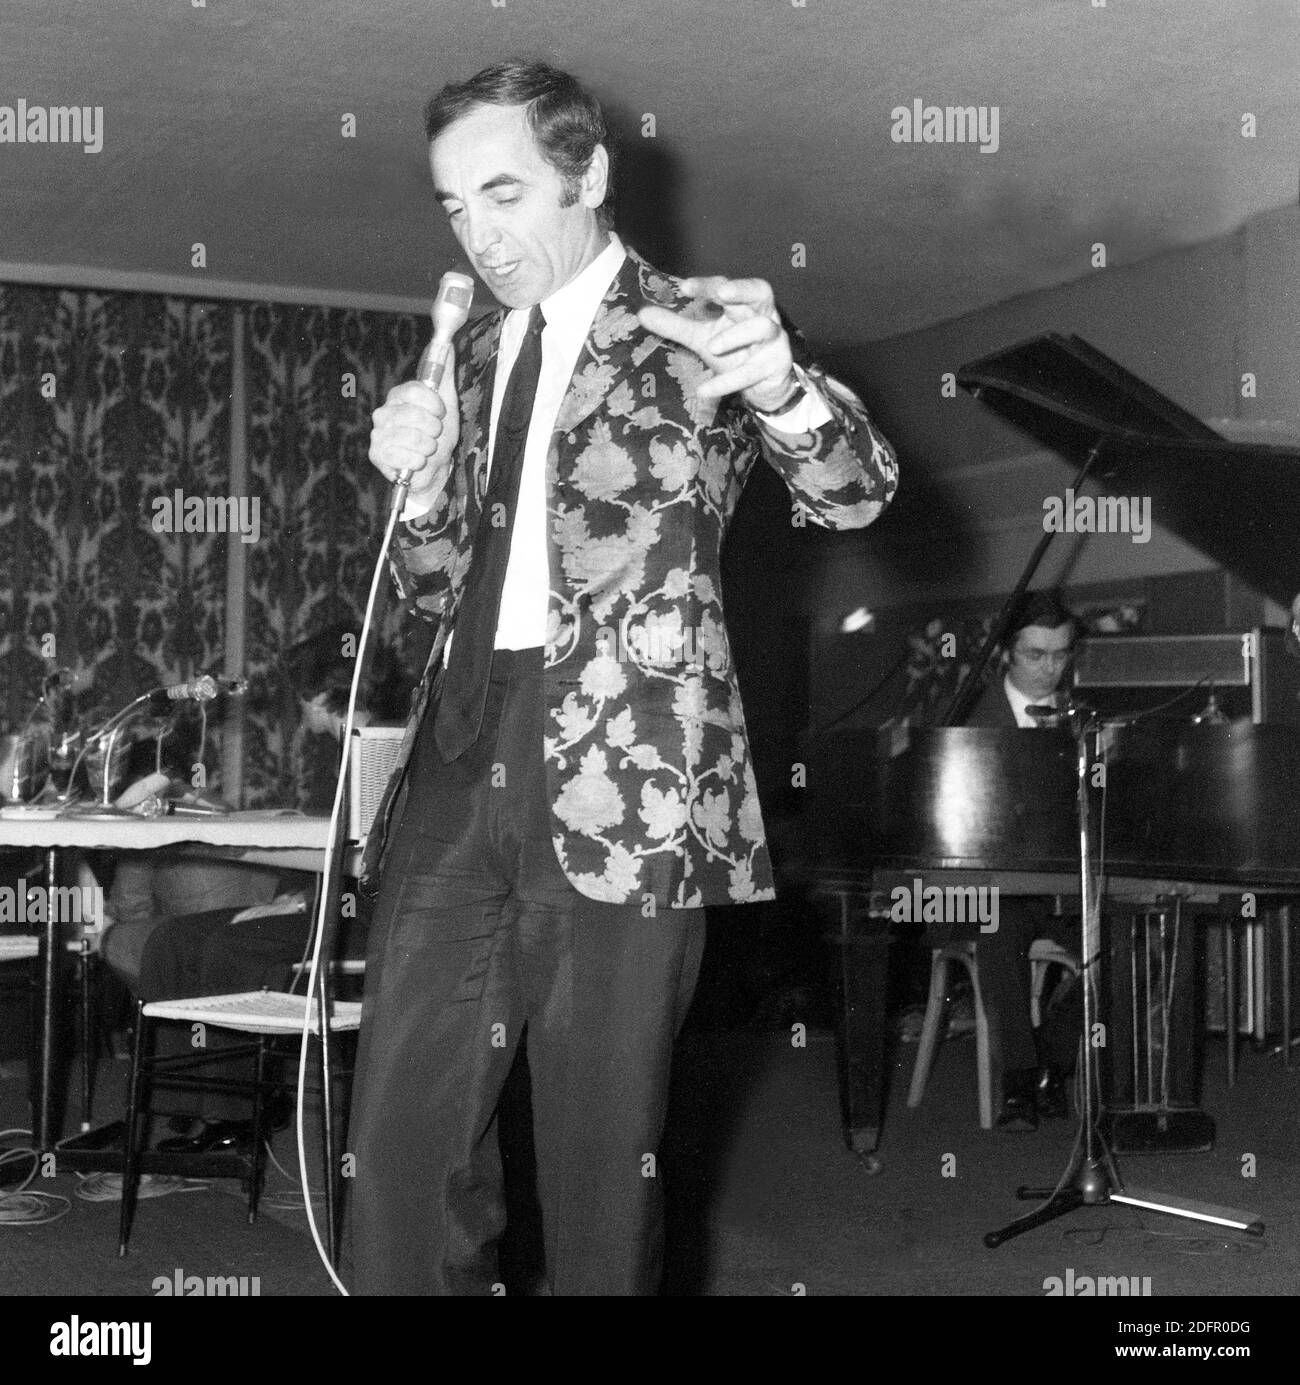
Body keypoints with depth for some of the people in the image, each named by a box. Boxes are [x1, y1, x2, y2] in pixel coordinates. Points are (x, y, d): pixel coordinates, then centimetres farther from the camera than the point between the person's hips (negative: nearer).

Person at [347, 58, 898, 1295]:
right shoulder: (475, 359, 19)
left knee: (601, 1144, 0)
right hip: (457, 769, 5)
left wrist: (781, 388, -31)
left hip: (620, 774, -5)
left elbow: (855, 493, -9)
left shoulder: (691, 328, 2)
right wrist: (419, 481, 2)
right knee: (398, 1140, 3)